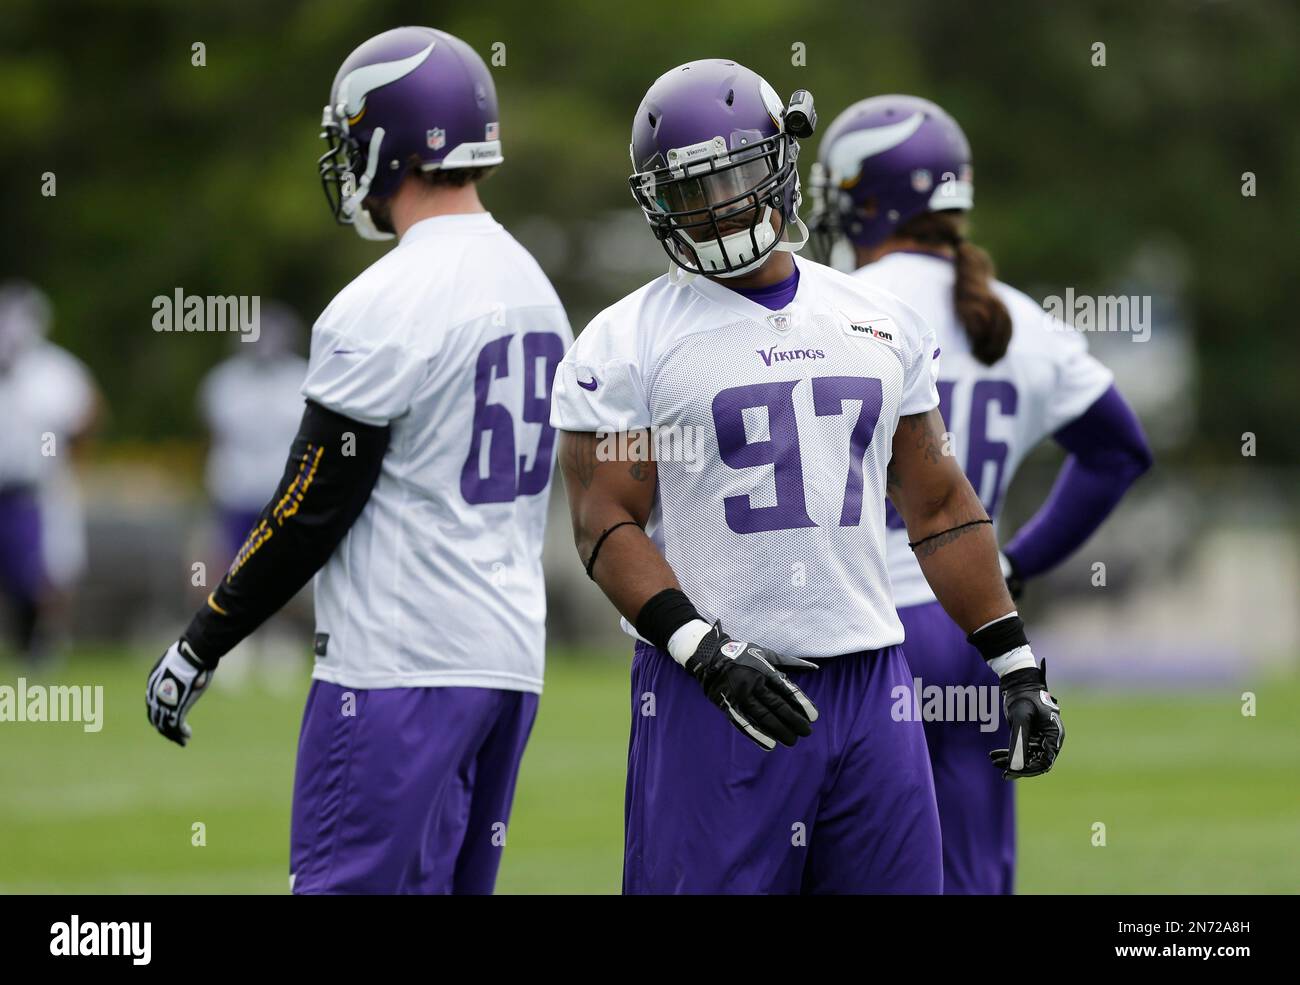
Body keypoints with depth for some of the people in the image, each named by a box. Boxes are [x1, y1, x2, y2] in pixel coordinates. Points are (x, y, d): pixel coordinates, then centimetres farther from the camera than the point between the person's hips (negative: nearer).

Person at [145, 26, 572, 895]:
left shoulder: (386, 309, -15)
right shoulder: (532, 287, 13)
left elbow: (313, 507, -13)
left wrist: (200, 648, -5)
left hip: (400, 671, -9)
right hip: (511, 658, 9)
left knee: (355, 883, -7)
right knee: (456, 882, 12)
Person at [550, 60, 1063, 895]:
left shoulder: (882, 324, 12)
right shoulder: (628, 343, -1)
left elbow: (940, 508, 17)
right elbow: (607, 526, -7)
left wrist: (1018, 667, 12)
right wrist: (710, 654, -20)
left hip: (870, 687, 4)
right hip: (714, 696, -4)